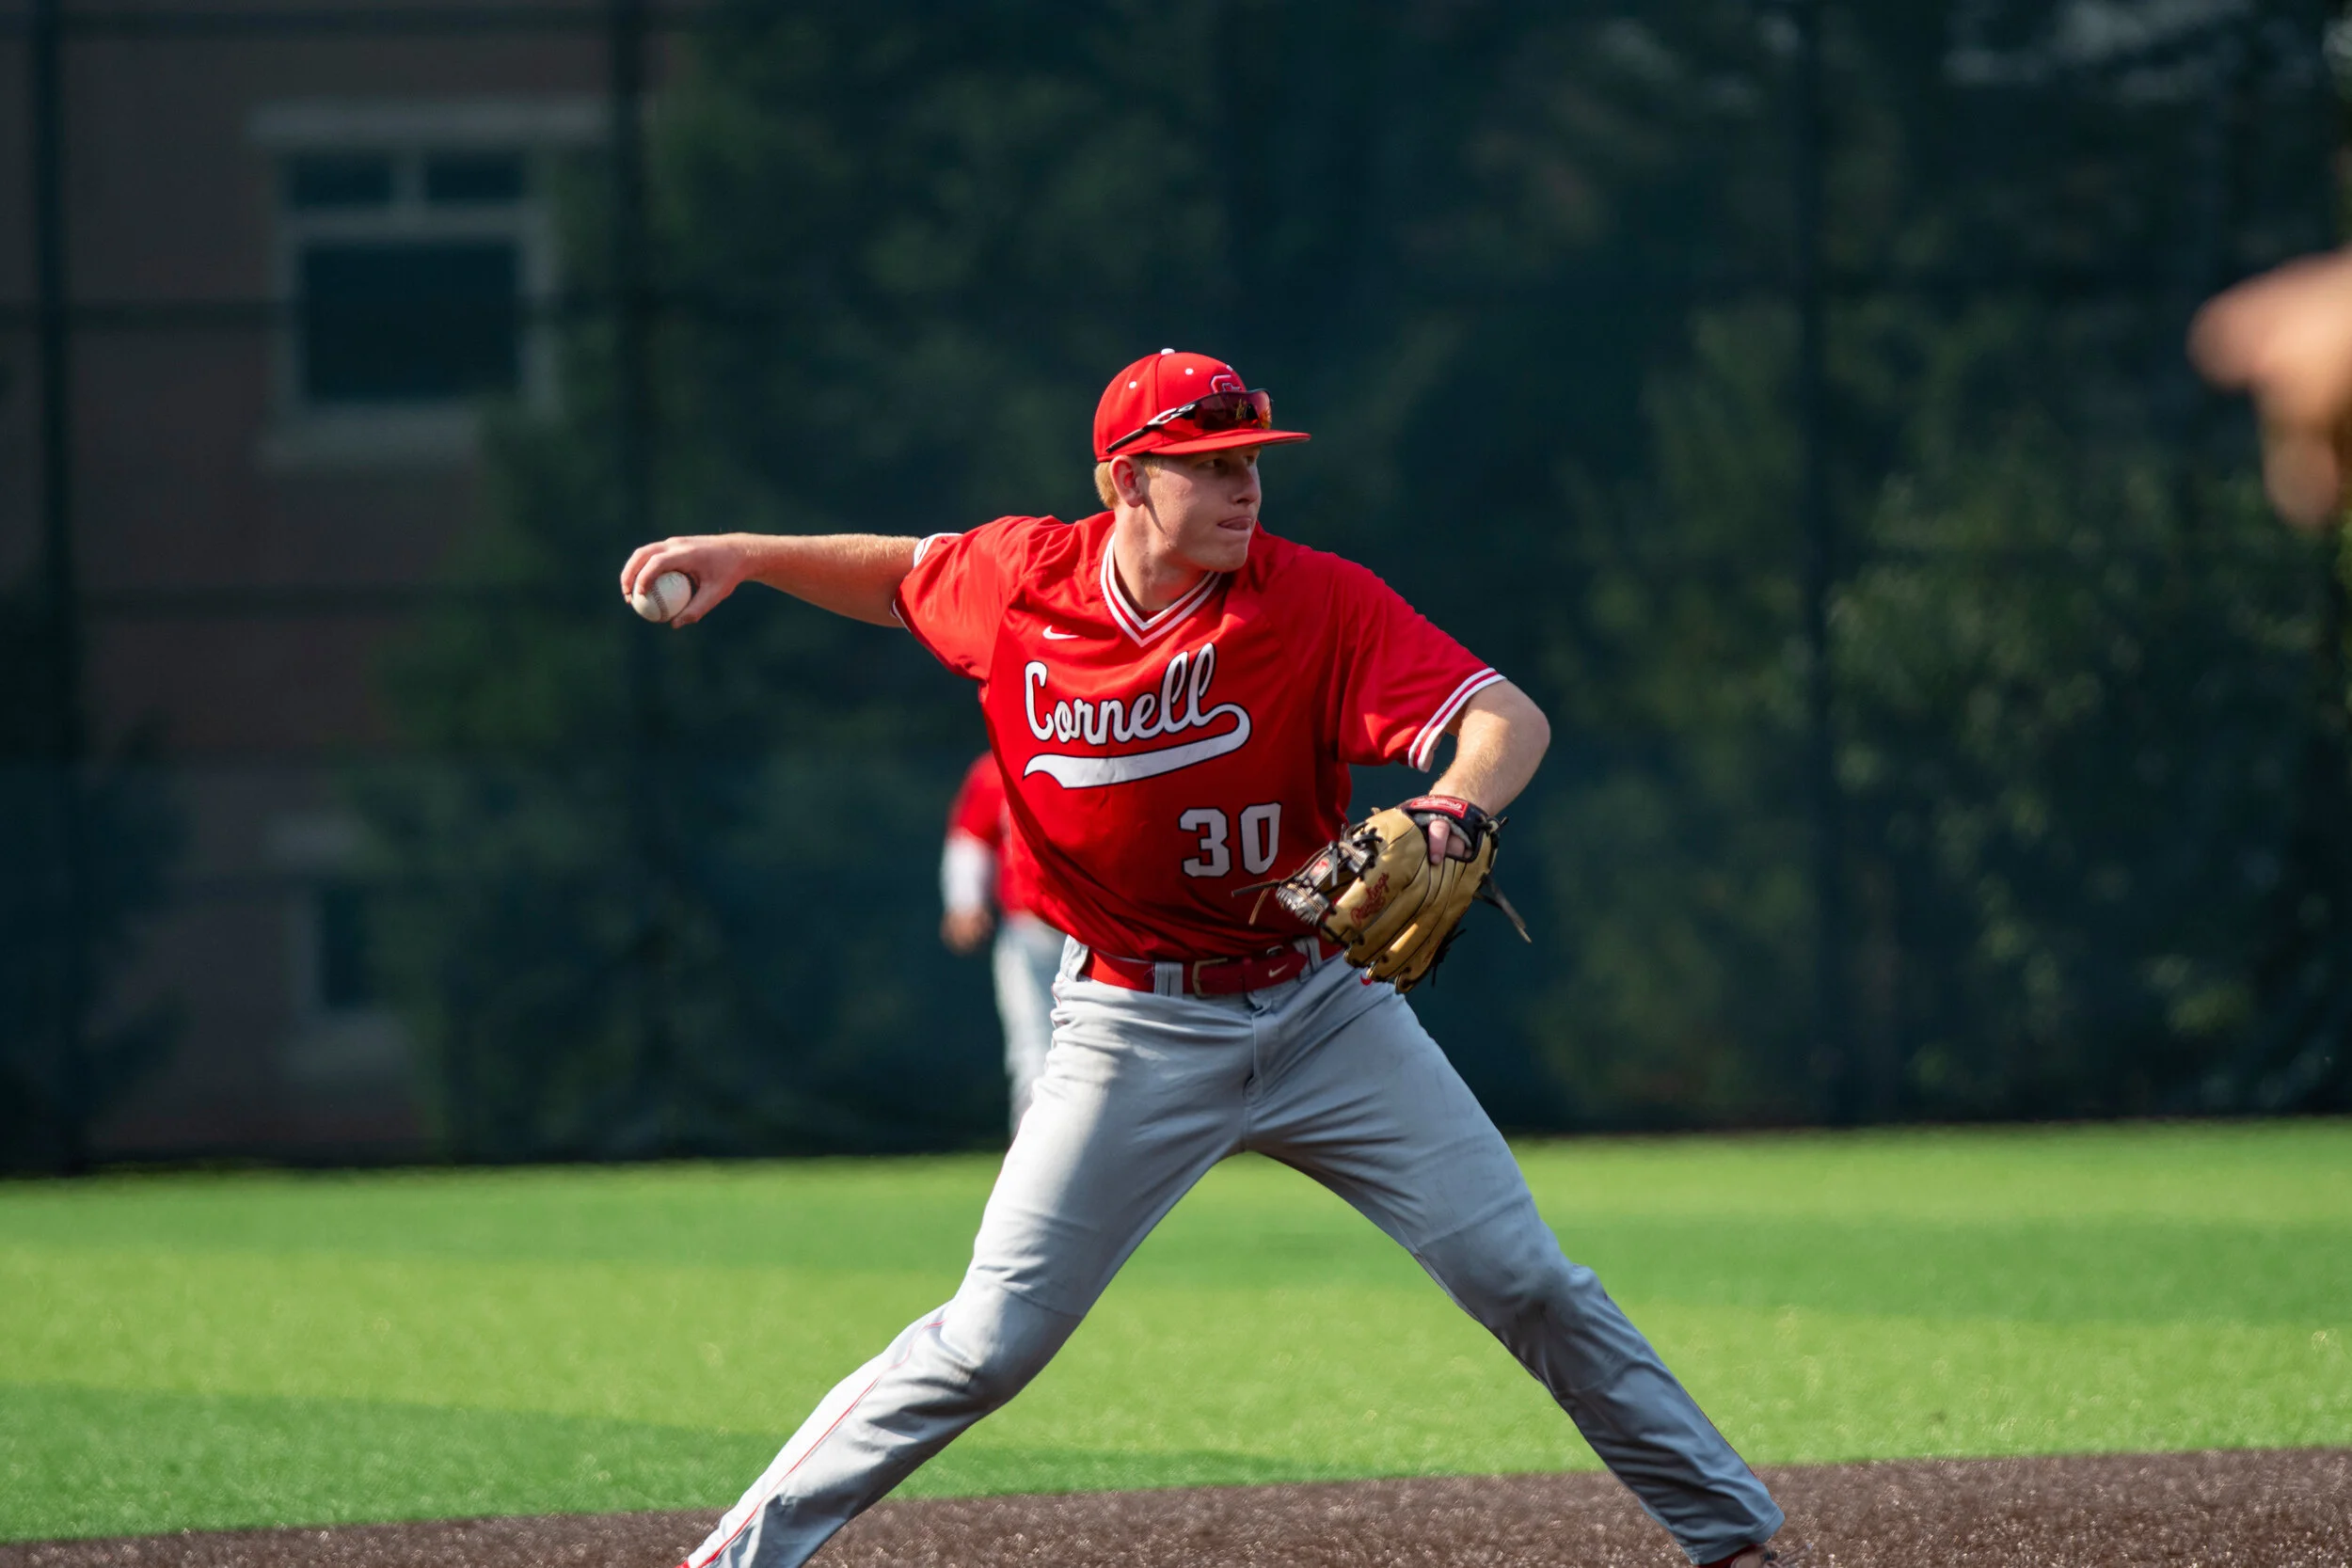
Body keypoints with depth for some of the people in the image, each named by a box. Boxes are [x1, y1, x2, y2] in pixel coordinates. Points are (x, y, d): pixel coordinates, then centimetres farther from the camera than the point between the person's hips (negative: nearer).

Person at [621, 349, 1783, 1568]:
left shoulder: (1318, 604, -16)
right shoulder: (1016, 579, -9)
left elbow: (1511, 720, -26)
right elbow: (899, 576, 15)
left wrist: (1449, 819, -47)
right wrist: (747, 556, 1)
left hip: (1324, 1007, 0)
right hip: (1139, 1032, 0)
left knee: (1528, 1285, -2)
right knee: (990, 1343, -7)